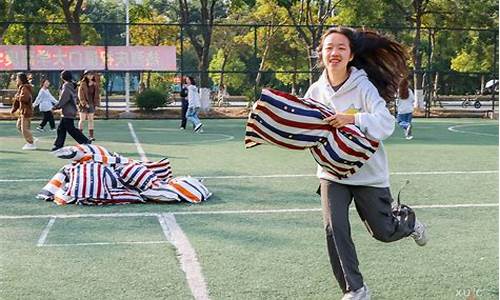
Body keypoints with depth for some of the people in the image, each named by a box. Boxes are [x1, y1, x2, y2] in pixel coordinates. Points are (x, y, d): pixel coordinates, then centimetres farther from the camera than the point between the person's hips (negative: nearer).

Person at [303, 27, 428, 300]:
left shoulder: (363, 86, -15)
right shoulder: (316, 90, -3)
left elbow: (387, 124, -25)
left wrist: (353, 119, -40)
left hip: (368, 172, -3)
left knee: (384, 232, 10)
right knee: (334, 229, -12)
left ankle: (409, 223, 48)